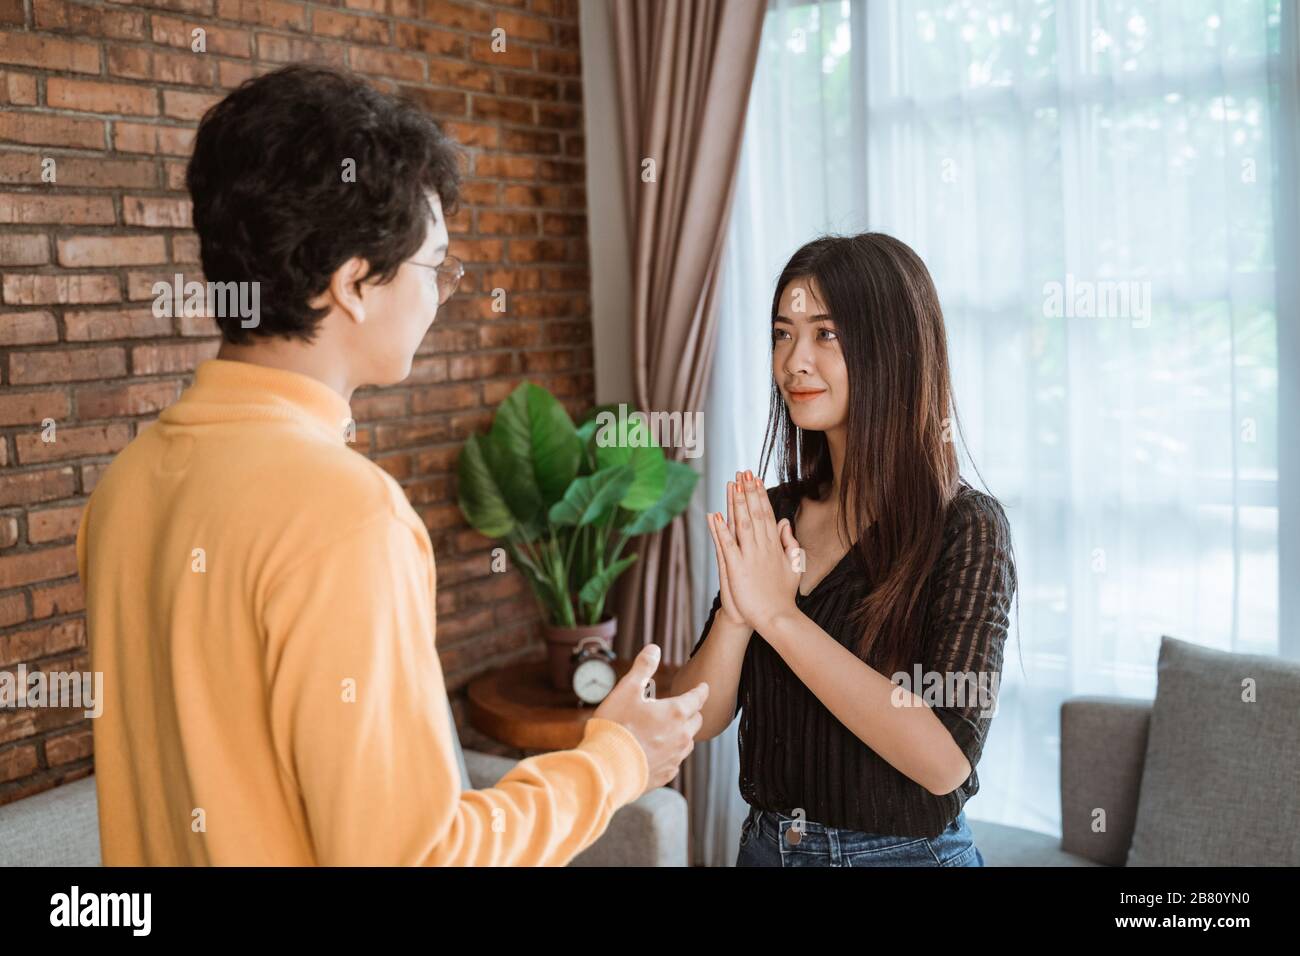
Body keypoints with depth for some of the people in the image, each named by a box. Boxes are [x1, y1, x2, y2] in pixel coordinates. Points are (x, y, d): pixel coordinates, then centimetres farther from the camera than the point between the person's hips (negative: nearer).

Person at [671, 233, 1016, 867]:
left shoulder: (965, 527, -15)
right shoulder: (769, 516, -3)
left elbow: (946, 757, -25)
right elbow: (699, 720, -4)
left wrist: (779, 614, -25)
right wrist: (735, 614, -22)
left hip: (907, 849, -4)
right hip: (766, 844, 5)